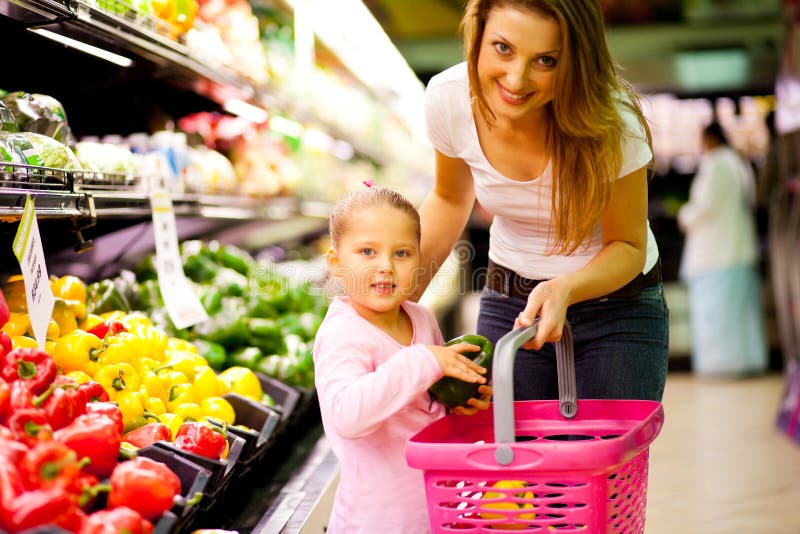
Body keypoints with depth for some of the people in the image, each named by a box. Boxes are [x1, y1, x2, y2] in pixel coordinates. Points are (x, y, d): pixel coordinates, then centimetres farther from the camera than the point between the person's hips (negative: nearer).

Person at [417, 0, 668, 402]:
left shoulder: (610, 121, -27)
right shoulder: (447, 98, -17)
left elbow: (628, 246, -14)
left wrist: (564, 290, -35)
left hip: (617, 307, -2)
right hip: (507, 304, 3)